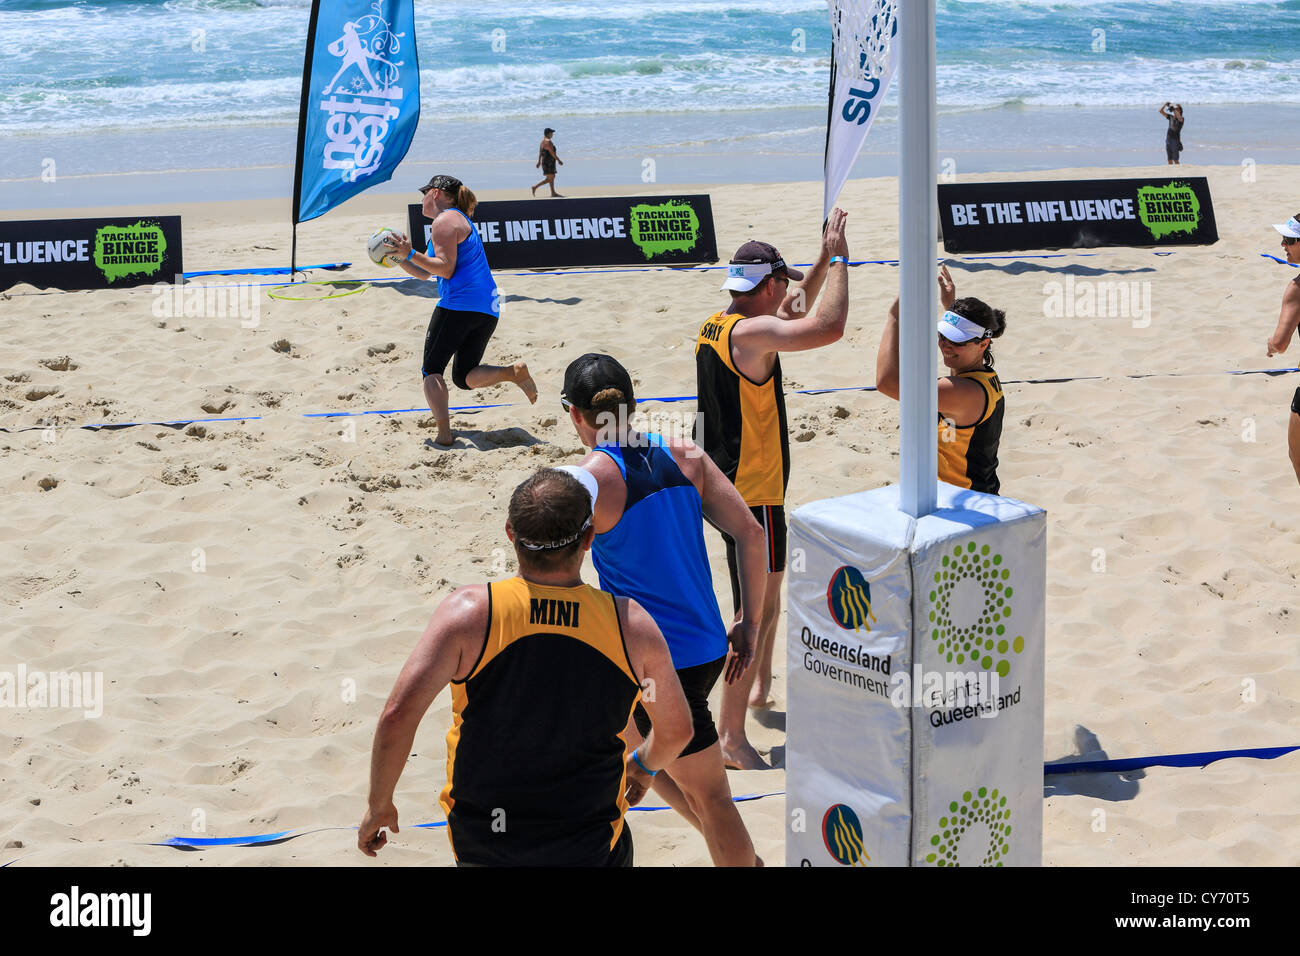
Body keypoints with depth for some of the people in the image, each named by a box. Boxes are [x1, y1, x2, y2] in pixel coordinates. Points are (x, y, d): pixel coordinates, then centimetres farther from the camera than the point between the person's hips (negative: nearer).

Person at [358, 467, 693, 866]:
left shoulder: (470, 612, -17)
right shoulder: (631, 624, -12)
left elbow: (397, 715, -21)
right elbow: (676, 729, 1)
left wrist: (379, 806, -5)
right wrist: (643, 765, 23)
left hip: (481, 846, 1)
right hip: (591, 848, -1)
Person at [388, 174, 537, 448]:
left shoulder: (444, 221, -4)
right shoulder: (460, 220, 26)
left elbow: (446, 269, -15)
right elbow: (425, 273, 27)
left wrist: (410, 254, -13)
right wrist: (400, 258, 18)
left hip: (459, 303, -9)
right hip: (488, 307, 9)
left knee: (431, 369, 0)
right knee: (464, 377, 13)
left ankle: (444, 434, -13)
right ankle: (515, 372, -13)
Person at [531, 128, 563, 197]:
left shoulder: (543, 141, 10)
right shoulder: (548, 142, -20)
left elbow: (540, 152, 14)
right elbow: (552, 153, -21)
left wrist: (539, 162, 18)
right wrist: (559, 160, -15)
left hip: (546, 162, 10)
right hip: (548, 163, -10)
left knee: (552, 177, 12)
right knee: (549, 179, -6)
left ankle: (553, 193, 12)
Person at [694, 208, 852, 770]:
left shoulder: (717, 326, 8)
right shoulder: (751, 333, -22)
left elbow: (792, 314, 24)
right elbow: (829, 327, -33)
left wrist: (823, 262, 13)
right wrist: (838, 259, -19)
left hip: (728, 486, 10)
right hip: (752, 494, -10)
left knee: (768, 589, 28)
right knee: (755, 611, -6)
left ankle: (762, 683, 45)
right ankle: (731, 736, -3)